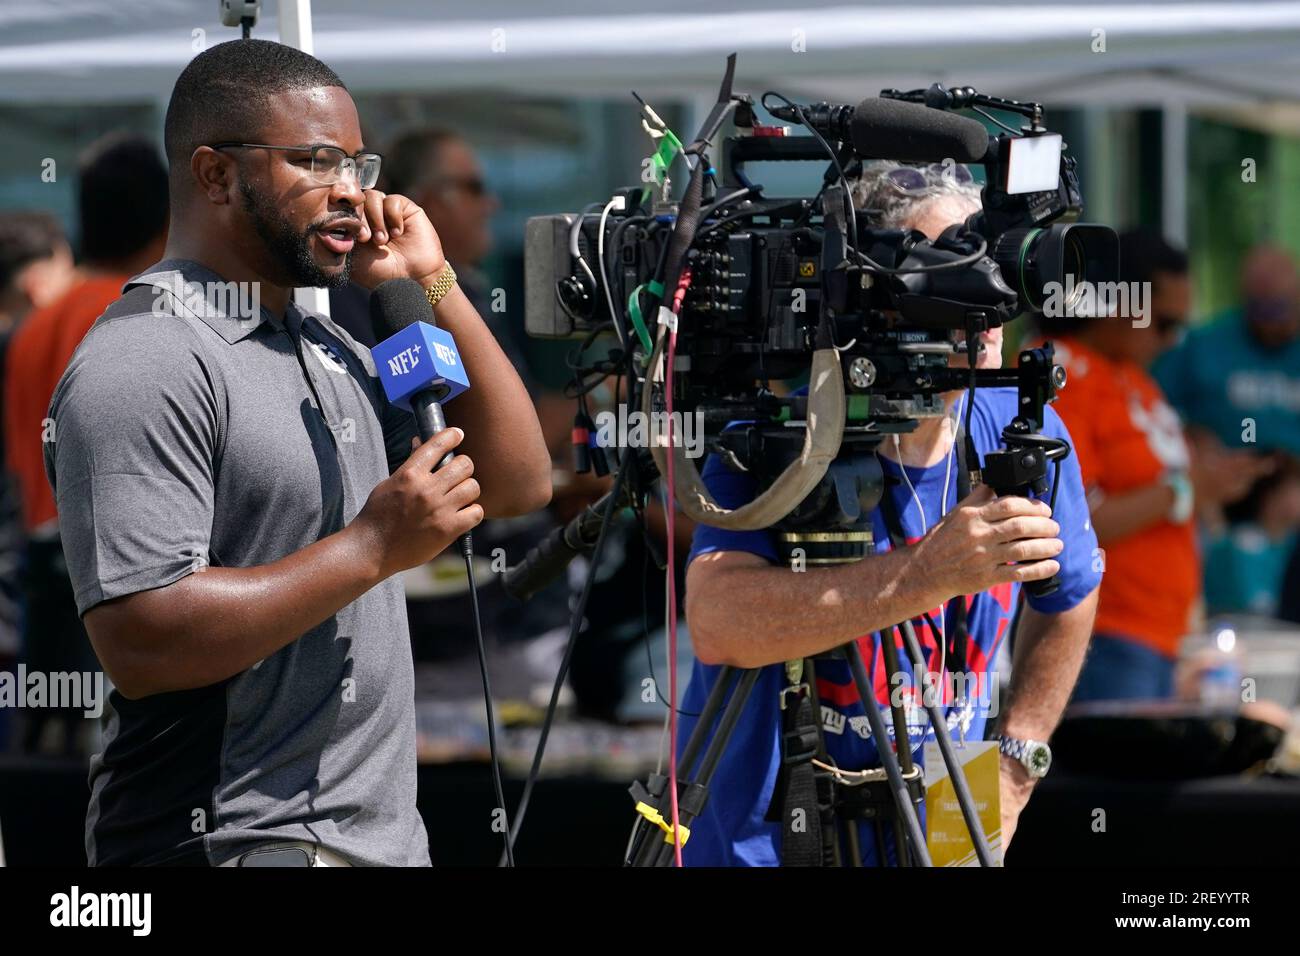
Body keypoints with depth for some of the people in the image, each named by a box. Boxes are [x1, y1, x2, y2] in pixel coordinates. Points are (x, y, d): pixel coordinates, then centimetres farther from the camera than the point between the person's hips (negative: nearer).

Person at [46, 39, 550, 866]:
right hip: (234, 844, -9)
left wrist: (435, 285, 4)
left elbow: (516, 483, 13)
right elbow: (140, 643, -24)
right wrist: (374, 546, -20)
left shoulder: (328, 350, 15)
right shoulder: (144, 367, -15)